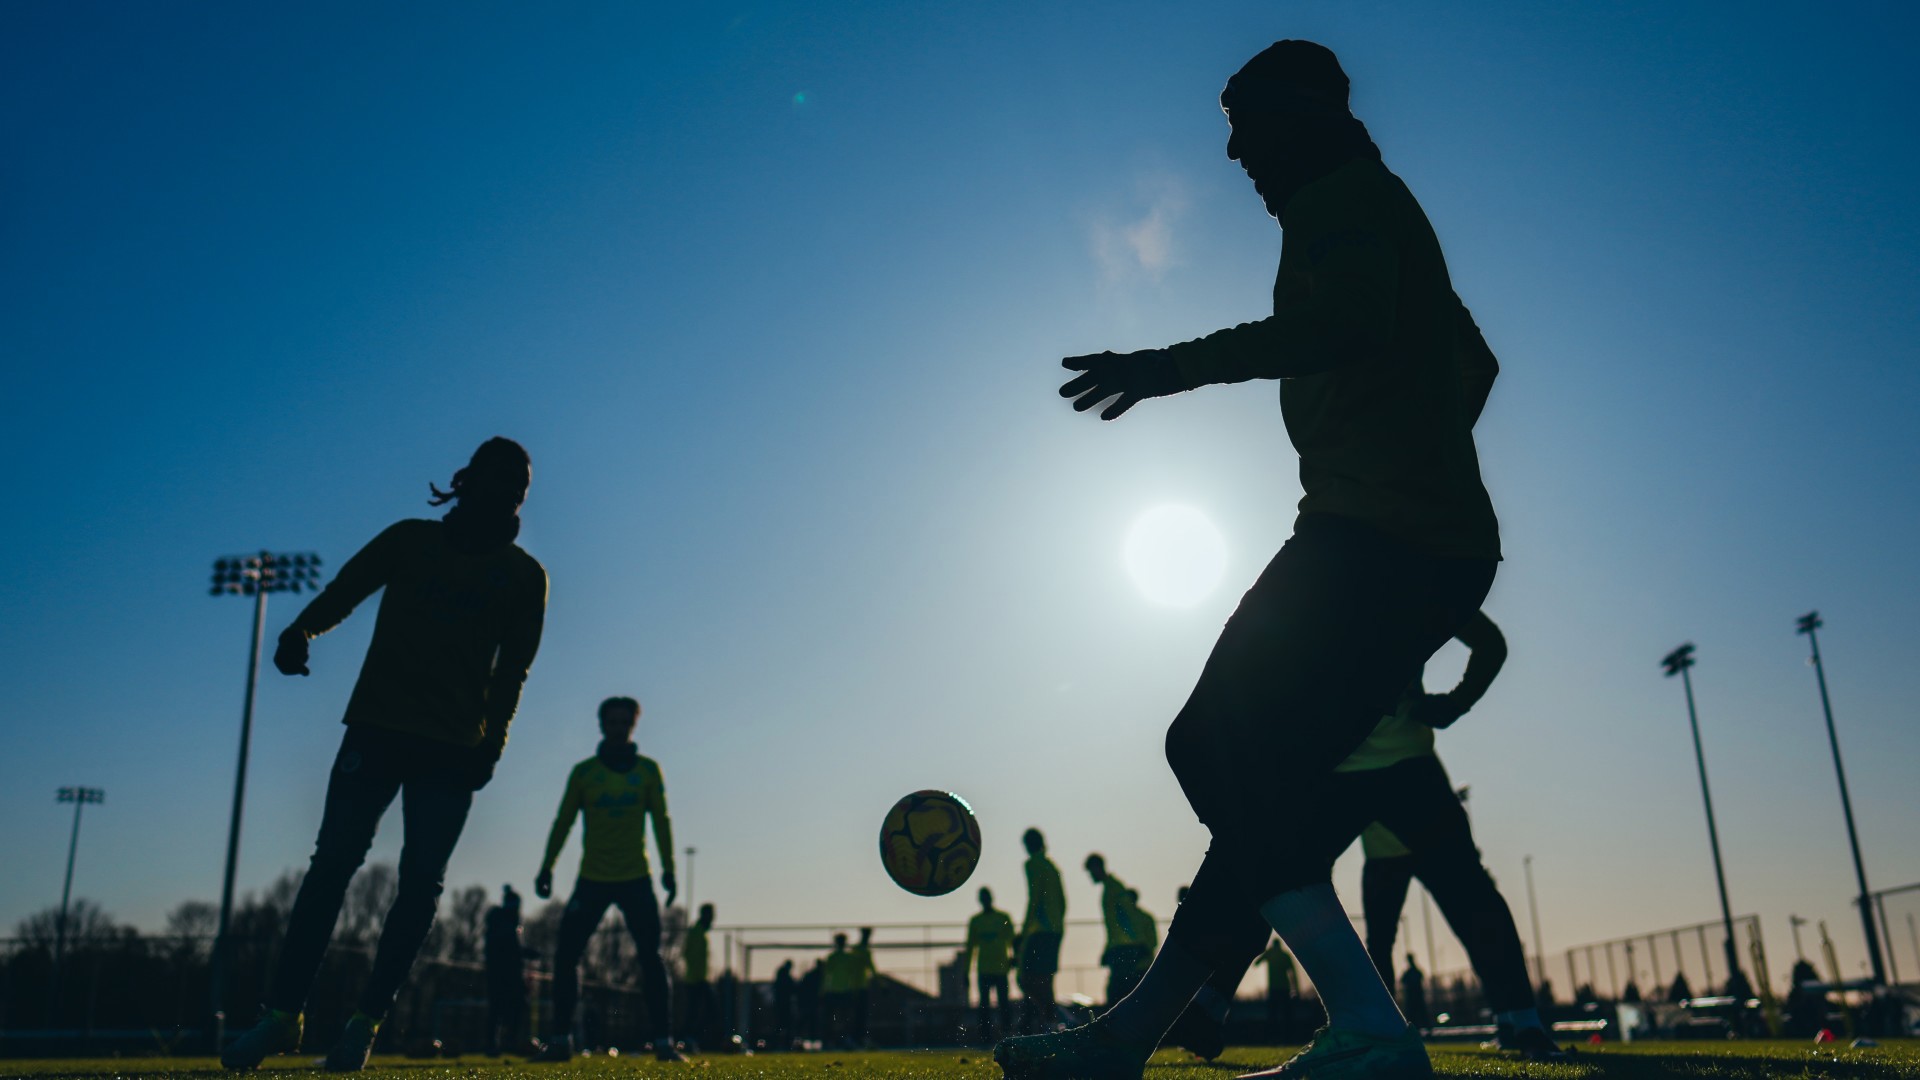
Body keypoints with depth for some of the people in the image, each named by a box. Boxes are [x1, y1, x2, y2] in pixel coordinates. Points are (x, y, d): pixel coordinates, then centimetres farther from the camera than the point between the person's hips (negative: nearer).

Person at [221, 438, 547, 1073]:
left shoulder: (524, 576, 9)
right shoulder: (411, 540, 10)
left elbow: (512, 668, 5)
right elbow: (346, 589, -1)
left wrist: (493, 741, -6)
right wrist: (302, 631, -22)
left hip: (454, 749, 0)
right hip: (377, 728, 0)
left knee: (421, 883, -3)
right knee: (333, 863, -6)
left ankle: (366, 1021, 6)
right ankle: (284, 1012, 2)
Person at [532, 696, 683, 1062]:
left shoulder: (648, 770, 5)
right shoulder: (583, 771, 4)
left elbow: (661, 821, 4)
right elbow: (563, 822, 5)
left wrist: (668, 868, -3)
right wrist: (547, 866, -2)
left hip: (637, 879, 0)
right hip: (592, 879, 1)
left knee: (651, 958, -7)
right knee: (566, 954, -6)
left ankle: (663, 1041, -4)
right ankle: (560, 1040, 5)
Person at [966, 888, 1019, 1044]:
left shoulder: (1004, 918, 6)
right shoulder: (975, 920, 11)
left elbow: (1011, 941, 2)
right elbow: (970, 946, 13)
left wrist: (1013, 957, -17)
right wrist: (965, 971, 10)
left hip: (1001, 968, -1)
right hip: (984, 970, 2)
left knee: (1003, 1003, -4)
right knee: (984, 1004, -2)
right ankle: (986, 1037, -1)